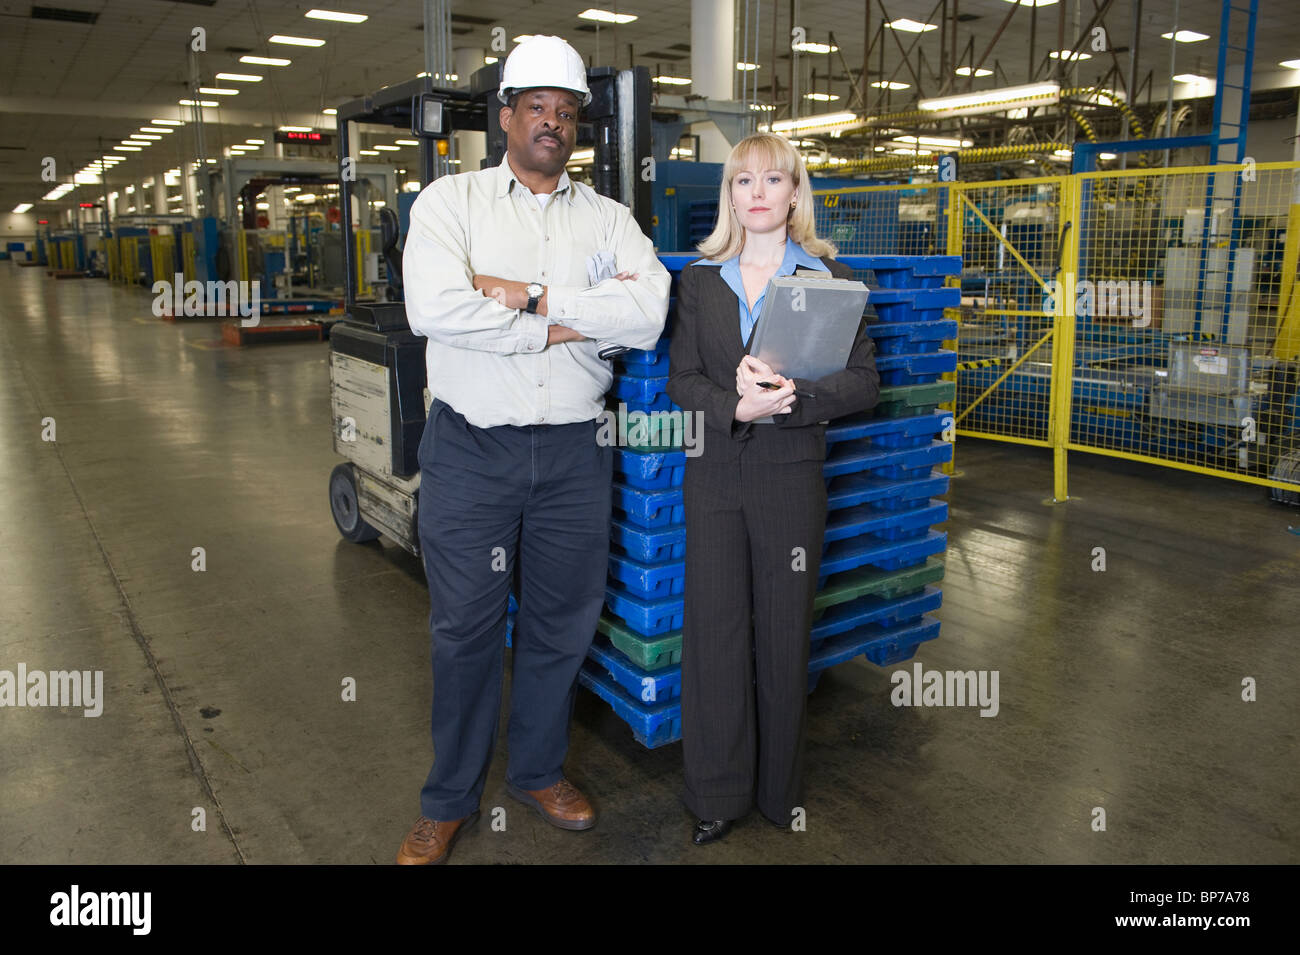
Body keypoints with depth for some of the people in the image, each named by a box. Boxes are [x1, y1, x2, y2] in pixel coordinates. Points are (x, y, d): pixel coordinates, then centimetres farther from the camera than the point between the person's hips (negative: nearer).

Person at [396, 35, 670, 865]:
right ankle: (450, 802, 26)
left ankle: (539, 771, 36)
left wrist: (530, 295, -14)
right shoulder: (451, 202, 2)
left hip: (573, 450, 3)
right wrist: (567, 325, -12)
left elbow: (648, 314, -11)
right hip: (472, 448, -2)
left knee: (562, 623, 13)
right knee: (465, 627, 7)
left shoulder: (609, 219, 8)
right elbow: (432, 308, -18)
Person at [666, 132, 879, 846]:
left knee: (784, 630, 7)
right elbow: (681, 378, 1)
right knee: (713, 626, 4)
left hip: (791, 473, -1)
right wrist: (736, 407, -17)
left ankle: (780, 788, 27)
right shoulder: (699, 279, 8)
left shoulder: (828, 278, 2)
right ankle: (718, 795, 20)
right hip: (715, 472, 2)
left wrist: (792, 397, -19)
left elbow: (863, 380, -3)